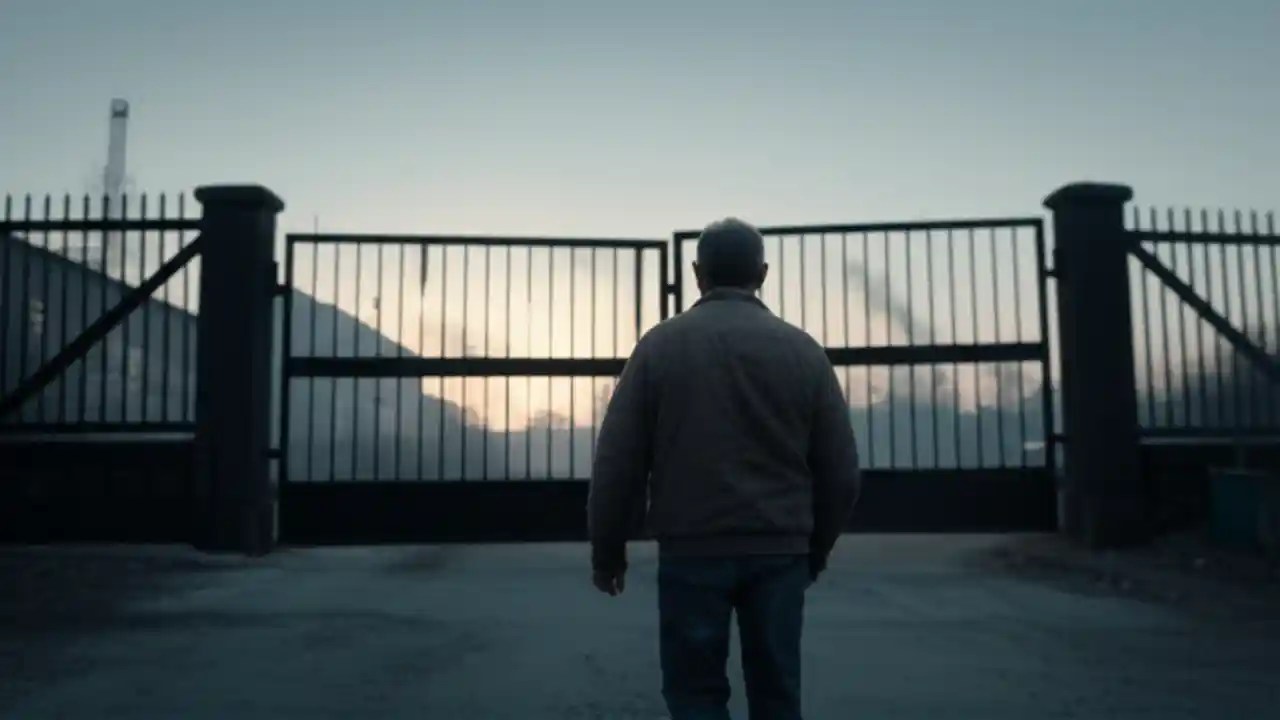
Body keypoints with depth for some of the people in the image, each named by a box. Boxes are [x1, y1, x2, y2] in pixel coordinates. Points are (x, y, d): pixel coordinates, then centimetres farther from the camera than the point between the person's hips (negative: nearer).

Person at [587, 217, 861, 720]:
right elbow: (841, 470, 5)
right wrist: (816, 548, 19)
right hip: (781, 552, 2)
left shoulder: (660, 345, -1)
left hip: (691, 551, -2)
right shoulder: (802, 349, 3)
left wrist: (607, 551, 8)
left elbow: (617, 462, -3)